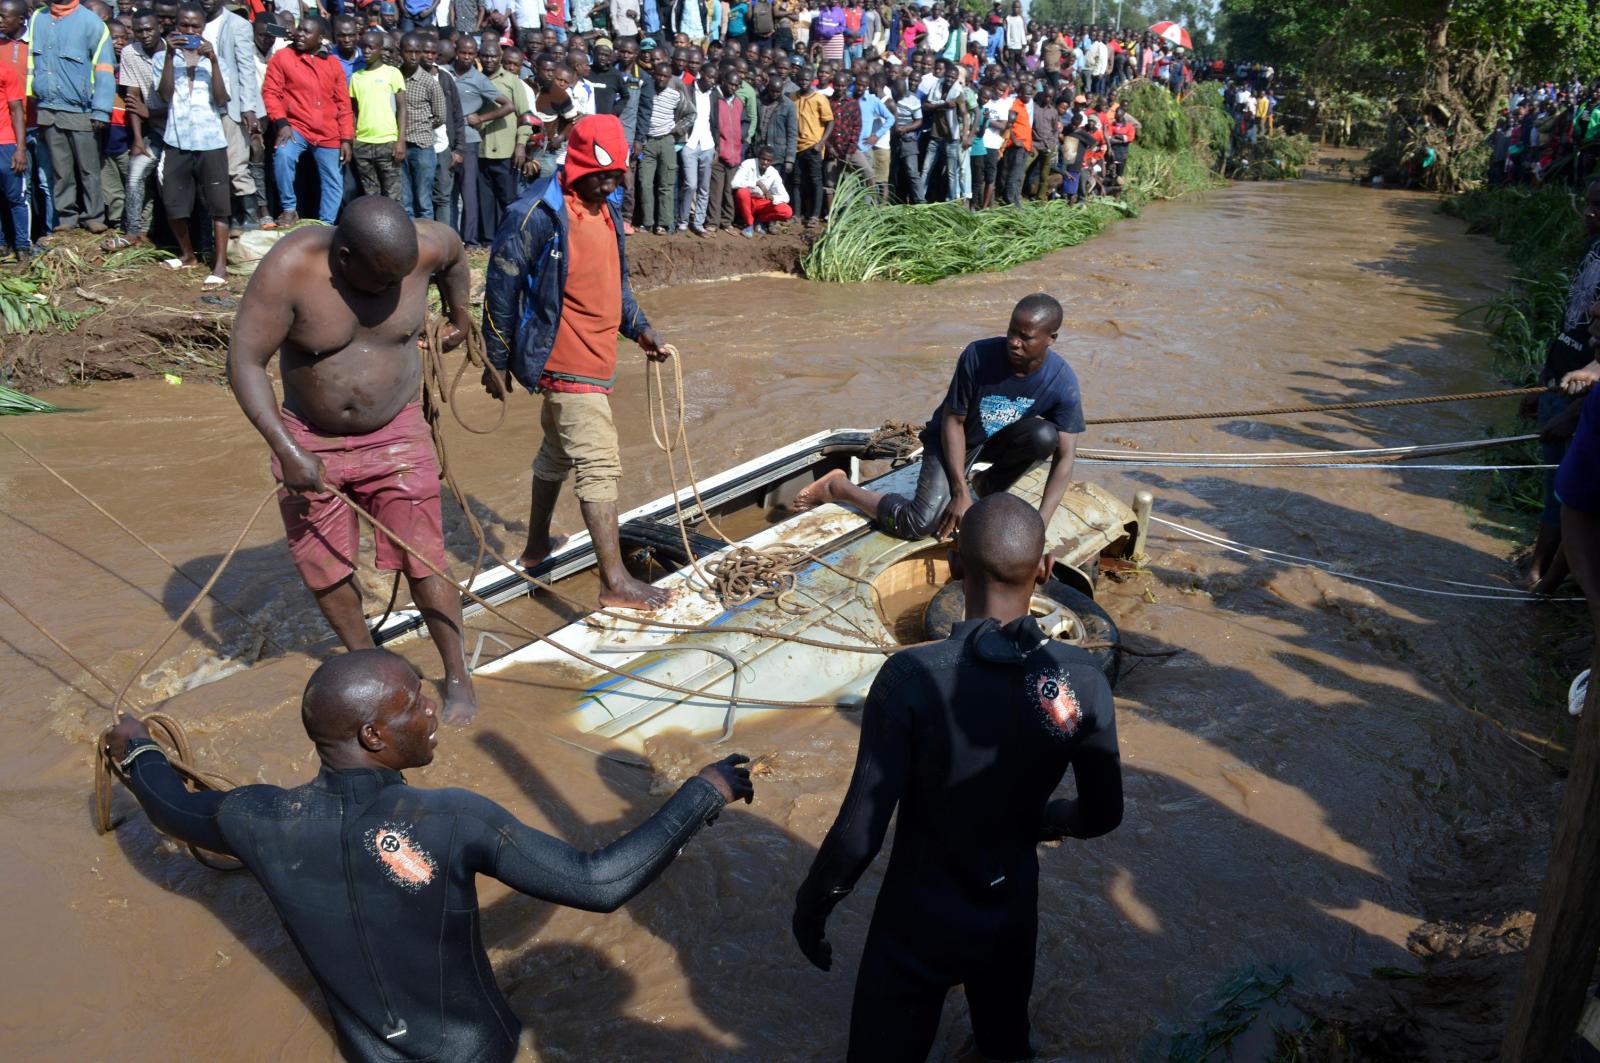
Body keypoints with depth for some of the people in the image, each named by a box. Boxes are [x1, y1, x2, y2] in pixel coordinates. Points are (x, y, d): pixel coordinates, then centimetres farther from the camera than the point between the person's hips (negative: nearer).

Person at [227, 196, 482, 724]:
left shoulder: (424, 246, -18)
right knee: (323, 567, 11)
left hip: (395, 436, 0)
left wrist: (459, 312, 25)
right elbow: (245, 361, -21)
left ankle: (457, 677, 14)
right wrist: (287, 451, -27)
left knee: (422, 561, -3)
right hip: (309, 442, 0)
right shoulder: (290, 268, -25)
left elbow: (455, 253, 8)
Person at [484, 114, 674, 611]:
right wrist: (498, 361, -8)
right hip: (566, 361, -10)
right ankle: (615, 581, -10)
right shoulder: (537, 214, -17)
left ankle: (537, 546, 40)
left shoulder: (604, 208, 10)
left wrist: (638, 327, 9)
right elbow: (502, 288, -13)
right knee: (601, 465, -12)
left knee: (558, 453, 22)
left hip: (595, 356, 10)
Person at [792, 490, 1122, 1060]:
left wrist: (811, 904, -7)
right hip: (1012, 913, 3)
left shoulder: (912, 677, -30)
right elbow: (1102, 815, -5)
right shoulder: (1080, 677, -18)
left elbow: (860, 831, -25)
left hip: (918, 921, -3)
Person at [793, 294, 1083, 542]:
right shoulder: (978, 355, -30)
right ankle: (838, 487, 0)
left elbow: (1064, 458, -21)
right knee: (920, 524, -24)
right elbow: (953, 420, -19)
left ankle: (989, 486, 1)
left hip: (998, 441, 3)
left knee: (1045, 435, -29)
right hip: (952, 440, -3)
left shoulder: (1062, 381, -23)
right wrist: (960, 492, -23)